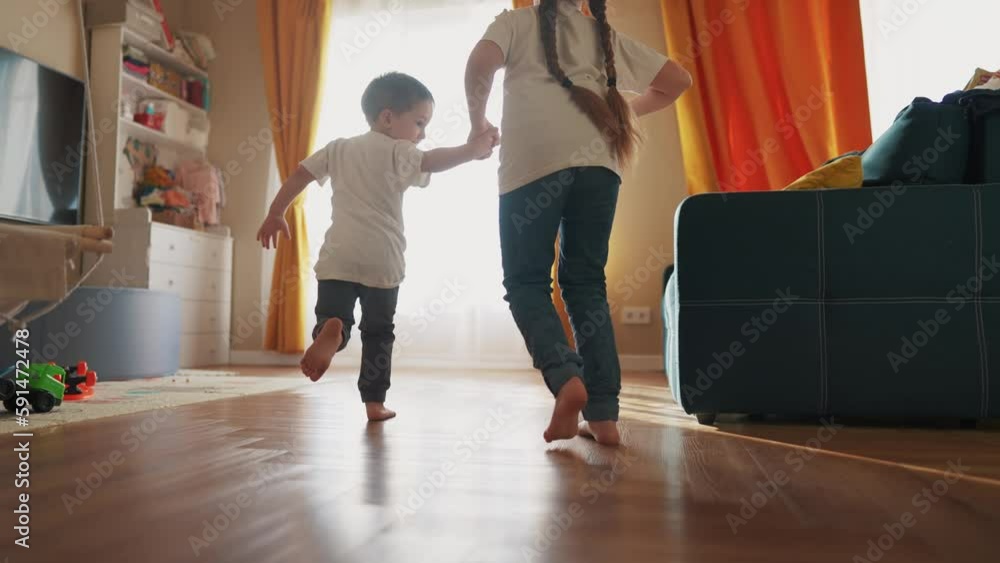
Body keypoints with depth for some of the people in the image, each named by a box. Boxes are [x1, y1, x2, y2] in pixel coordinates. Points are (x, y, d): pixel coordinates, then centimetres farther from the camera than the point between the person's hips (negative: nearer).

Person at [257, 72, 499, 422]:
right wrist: (471, 150, -21)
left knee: (332, 317, 3)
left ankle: (331, 331, -32)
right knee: (378, 333, 12)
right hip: (382, 258, -3)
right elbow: (432, 162, -20)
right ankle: (374, 402, 15)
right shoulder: (397, 151, 0)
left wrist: (275, 215, 21)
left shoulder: (338, 148, 16)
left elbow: (299, 176, 15)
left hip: (339, 256, 3)